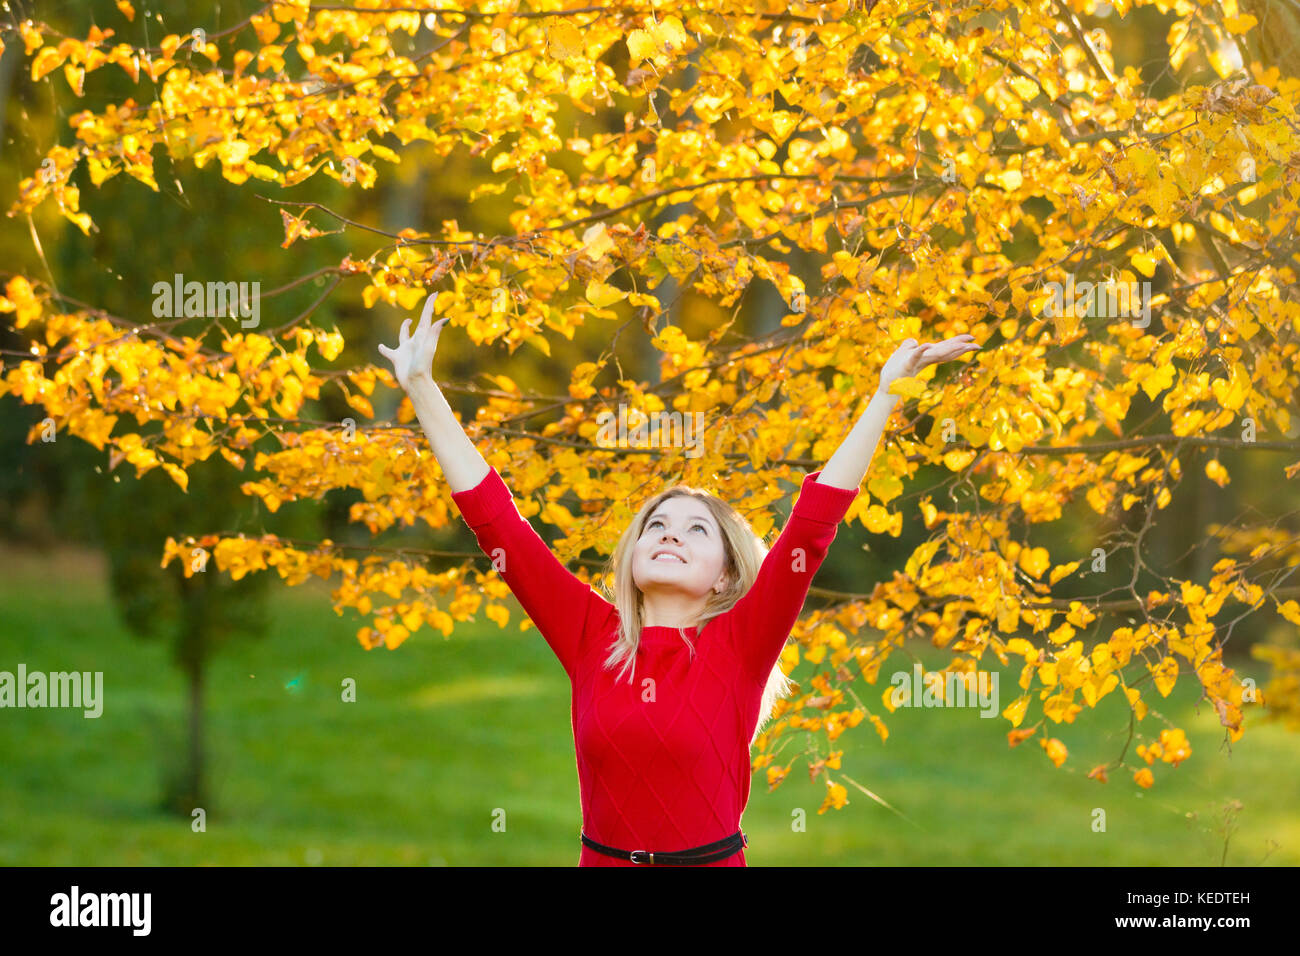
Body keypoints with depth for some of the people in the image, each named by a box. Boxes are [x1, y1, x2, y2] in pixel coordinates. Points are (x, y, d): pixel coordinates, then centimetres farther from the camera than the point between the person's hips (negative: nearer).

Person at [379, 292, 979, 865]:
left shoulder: (737, 647, -7)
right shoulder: (592, 636, -2)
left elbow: (815, 519, -12)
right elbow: (494, 518, -4)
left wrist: (886, 394, -17)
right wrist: (420, 388, -6)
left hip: (713, 856, -2)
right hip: (602, 856, 2)